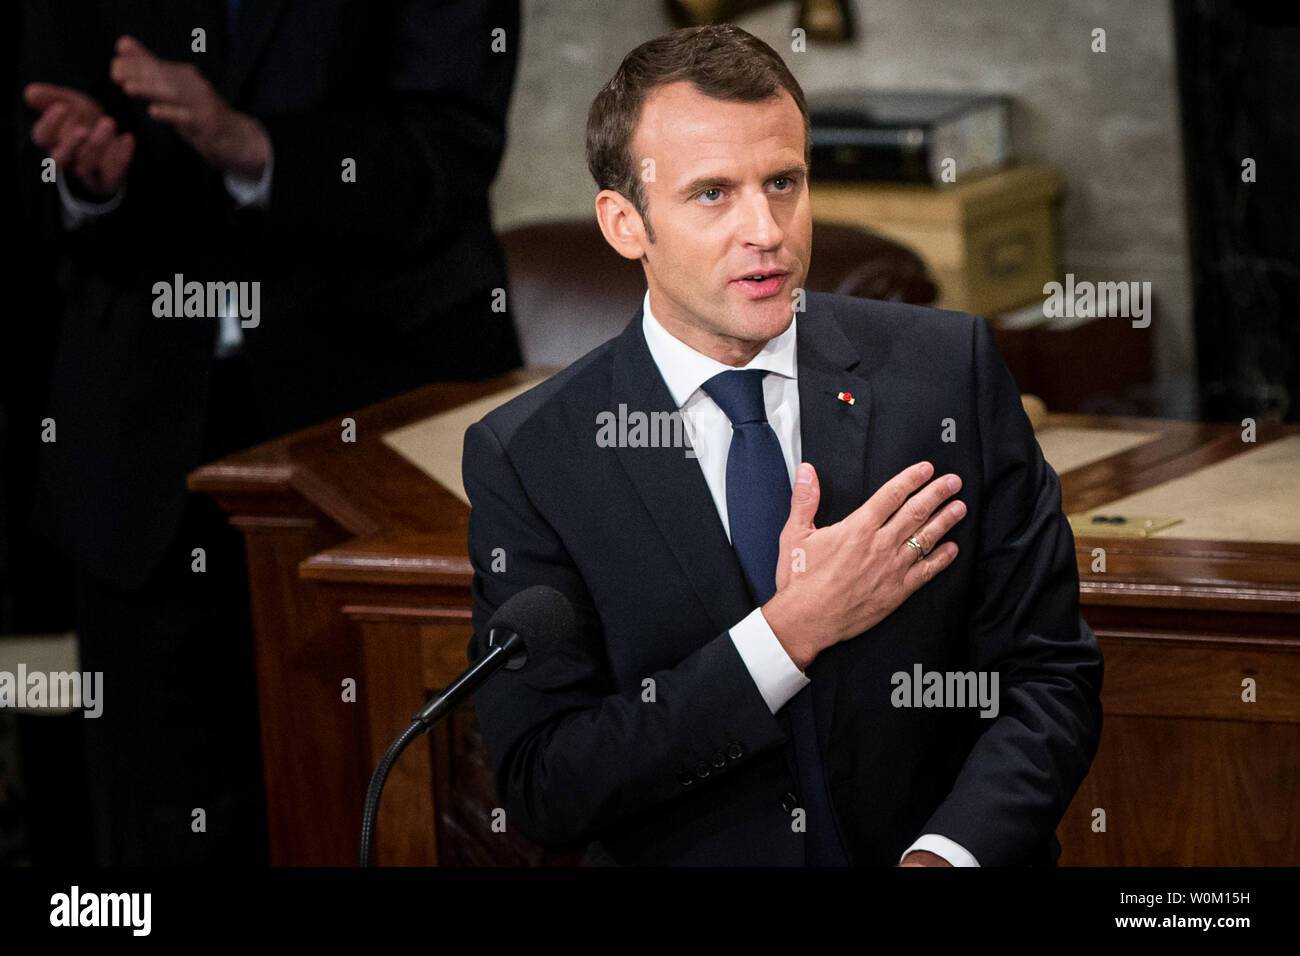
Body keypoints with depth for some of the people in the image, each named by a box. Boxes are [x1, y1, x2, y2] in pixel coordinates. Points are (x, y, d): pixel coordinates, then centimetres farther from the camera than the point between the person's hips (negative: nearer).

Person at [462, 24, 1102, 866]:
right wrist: (791, 631, -14)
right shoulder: (526, 459, -2)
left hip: (939, 854, 1)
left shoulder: (950, 371, 1)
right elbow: (541, 789, -7)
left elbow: (1049, 679, 1)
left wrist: (942, 857, -16)